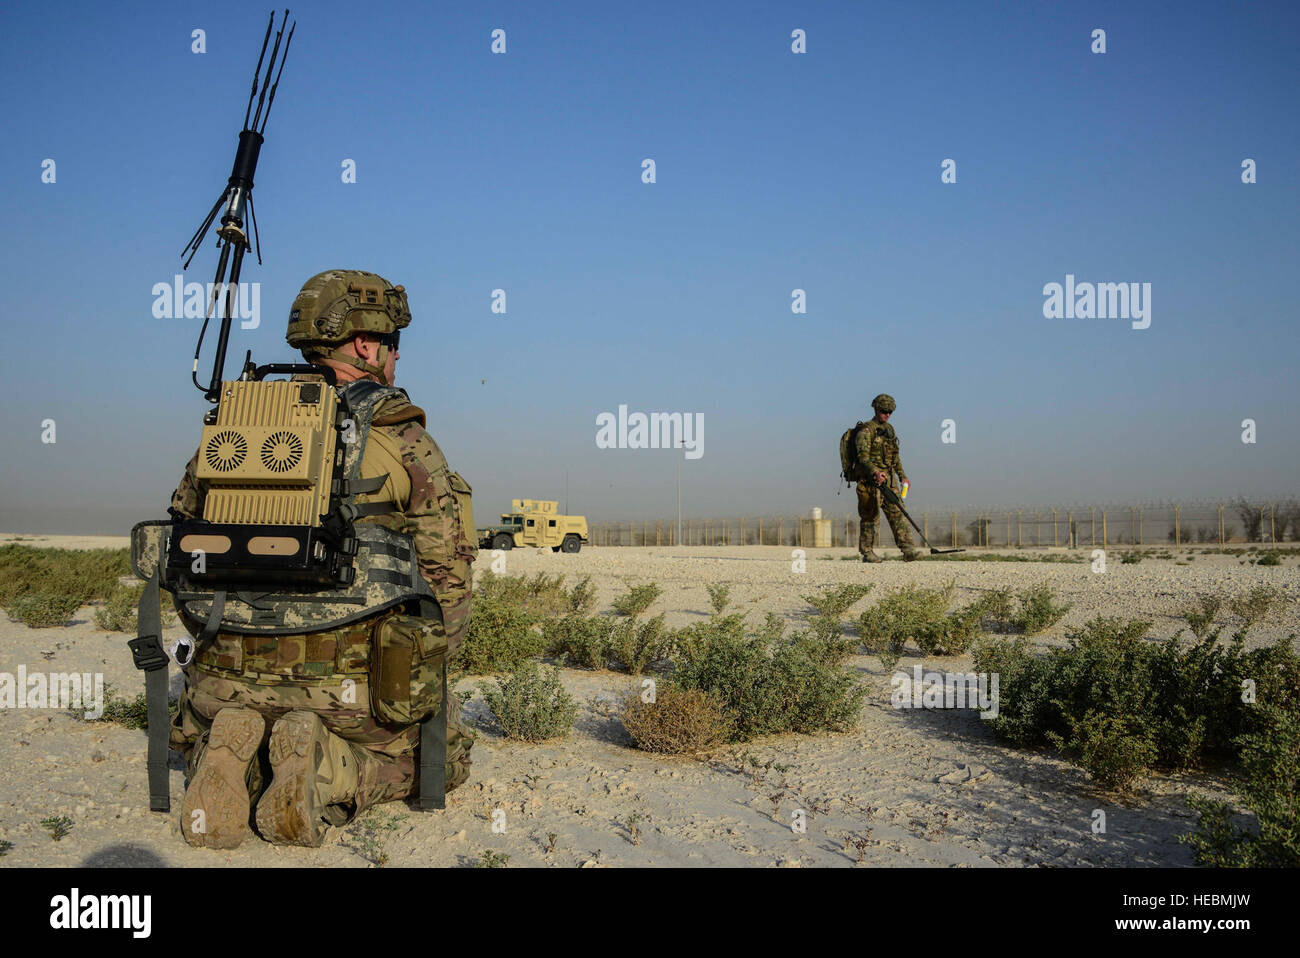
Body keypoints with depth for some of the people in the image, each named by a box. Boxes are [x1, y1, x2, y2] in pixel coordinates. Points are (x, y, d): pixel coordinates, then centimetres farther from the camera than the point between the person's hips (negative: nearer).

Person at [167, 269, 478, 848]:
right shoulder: (403, 441, -4)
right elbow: (447, 575, -6)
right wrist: (419, 678, 9)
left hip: (230, 679, 4)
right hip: (354, 686, -3)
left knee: (205, 736, 37)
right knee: (445, 754, 22)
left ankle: (233, 760, -1)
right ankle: (332, 775, -8)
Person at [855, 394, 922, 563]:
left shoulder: (889, 429, 17)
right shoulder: (866, 430, -8)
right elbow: (863, 455, -20)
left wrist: (902, 476, 20)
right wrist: (875, 472, -34)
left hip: (888, 479, 7)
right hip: (871, 479, -7)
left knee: (897, 513, -2)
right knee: (870, 517, -1)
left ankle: (907, 549, -7)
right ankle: (867, 553, 7)